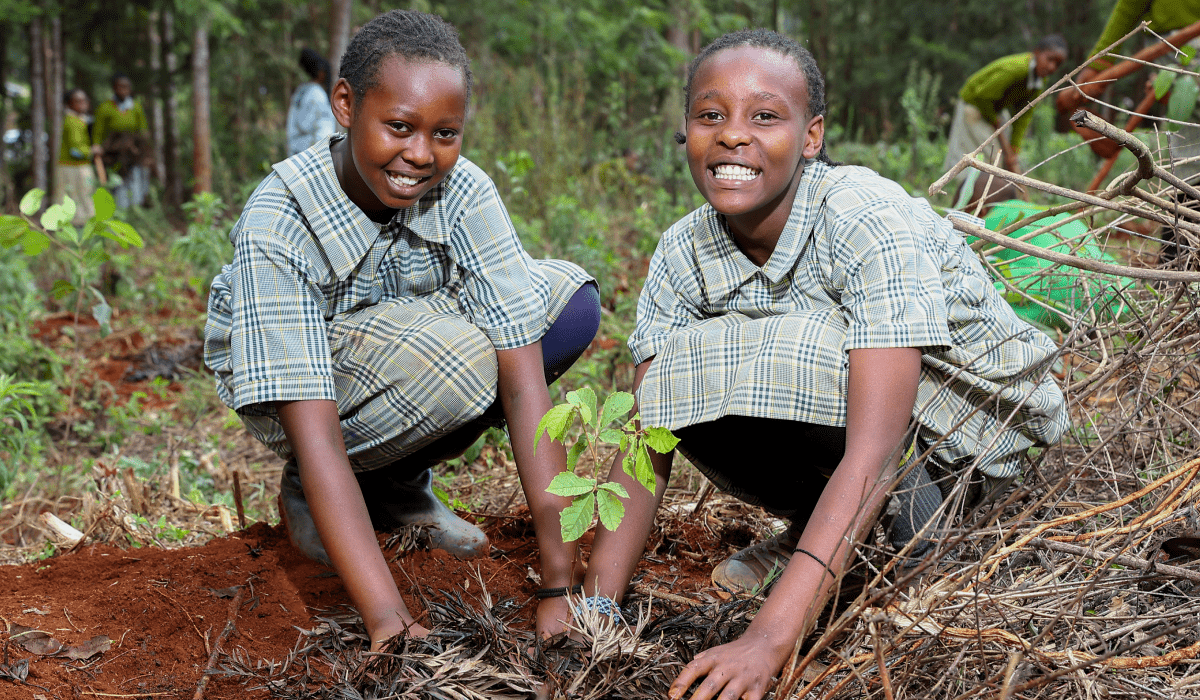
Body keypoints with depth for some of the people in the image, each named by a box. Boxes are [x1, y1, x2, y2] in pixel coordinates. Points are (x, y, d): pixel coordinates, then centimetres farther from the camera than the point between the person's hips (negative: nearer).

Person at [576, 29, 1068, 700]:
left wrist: (769, 641, -46)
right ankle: (819, 527, 1)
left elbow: (870, 453, -38)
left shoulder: (872, 220, -30)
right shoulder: (685, 254, -12)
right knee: (686, 378, -19)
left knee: (796, 354, -33)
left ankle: (917, 510, -9)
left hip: (980, 426, -6)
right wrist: (595, 609, -25)